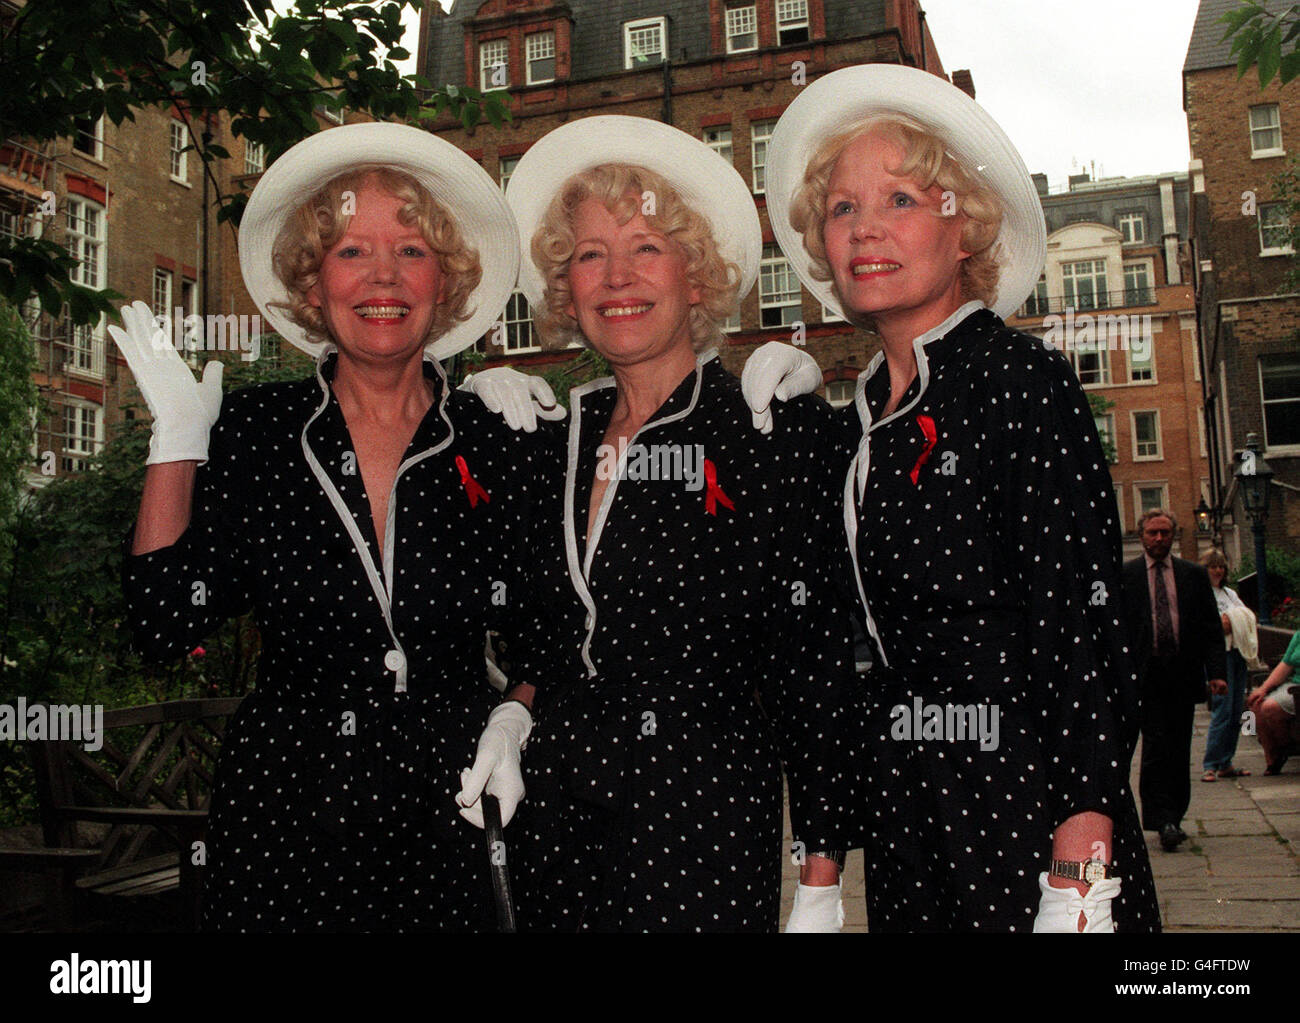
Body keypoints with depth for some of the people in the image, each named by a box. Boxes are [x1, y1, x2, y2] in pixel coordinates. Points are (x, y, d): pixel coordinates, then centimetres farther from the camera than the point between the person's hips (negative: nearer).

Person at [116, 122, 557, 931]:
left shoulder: (500, 450, -4)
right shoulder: (249, 433, -3)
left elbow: (545, 640, 7)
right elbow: (167, 626, -9)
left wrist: (513, 723, -9)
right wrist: (178, 436, -8)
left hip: (448, 827, 0)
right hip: (277, 825, 0)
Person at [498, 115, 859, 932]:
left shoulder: (770, 426, -9)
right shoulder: (562, 434, 7)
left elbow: (814, 657, -10)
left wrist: (822, 871, -10)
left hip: (705, 828, -5)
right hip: (555, 820, 5)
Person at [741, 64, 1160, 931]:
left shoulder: (1023, 379, -9)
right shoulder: (863, 418, 9)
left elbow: (1084, 623, -15)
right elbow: (867, 635, 4)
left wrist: (1080, 859, -19)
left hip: (1024, 801, -6)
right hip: (902, 813, 6)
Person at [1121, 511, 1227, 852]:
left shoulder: (1194, 575, 11)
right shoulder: (1123, 576, 5)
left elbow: (1212, 627, 9)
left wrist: (1217, 671, -3)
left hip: (1184, 675, 3)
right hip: (1145, 676, -2)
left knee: (1179, 751, 8)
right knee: (1155, 748, -10)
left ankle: (1174, 818, 20)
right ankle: (1163, 821, -9)